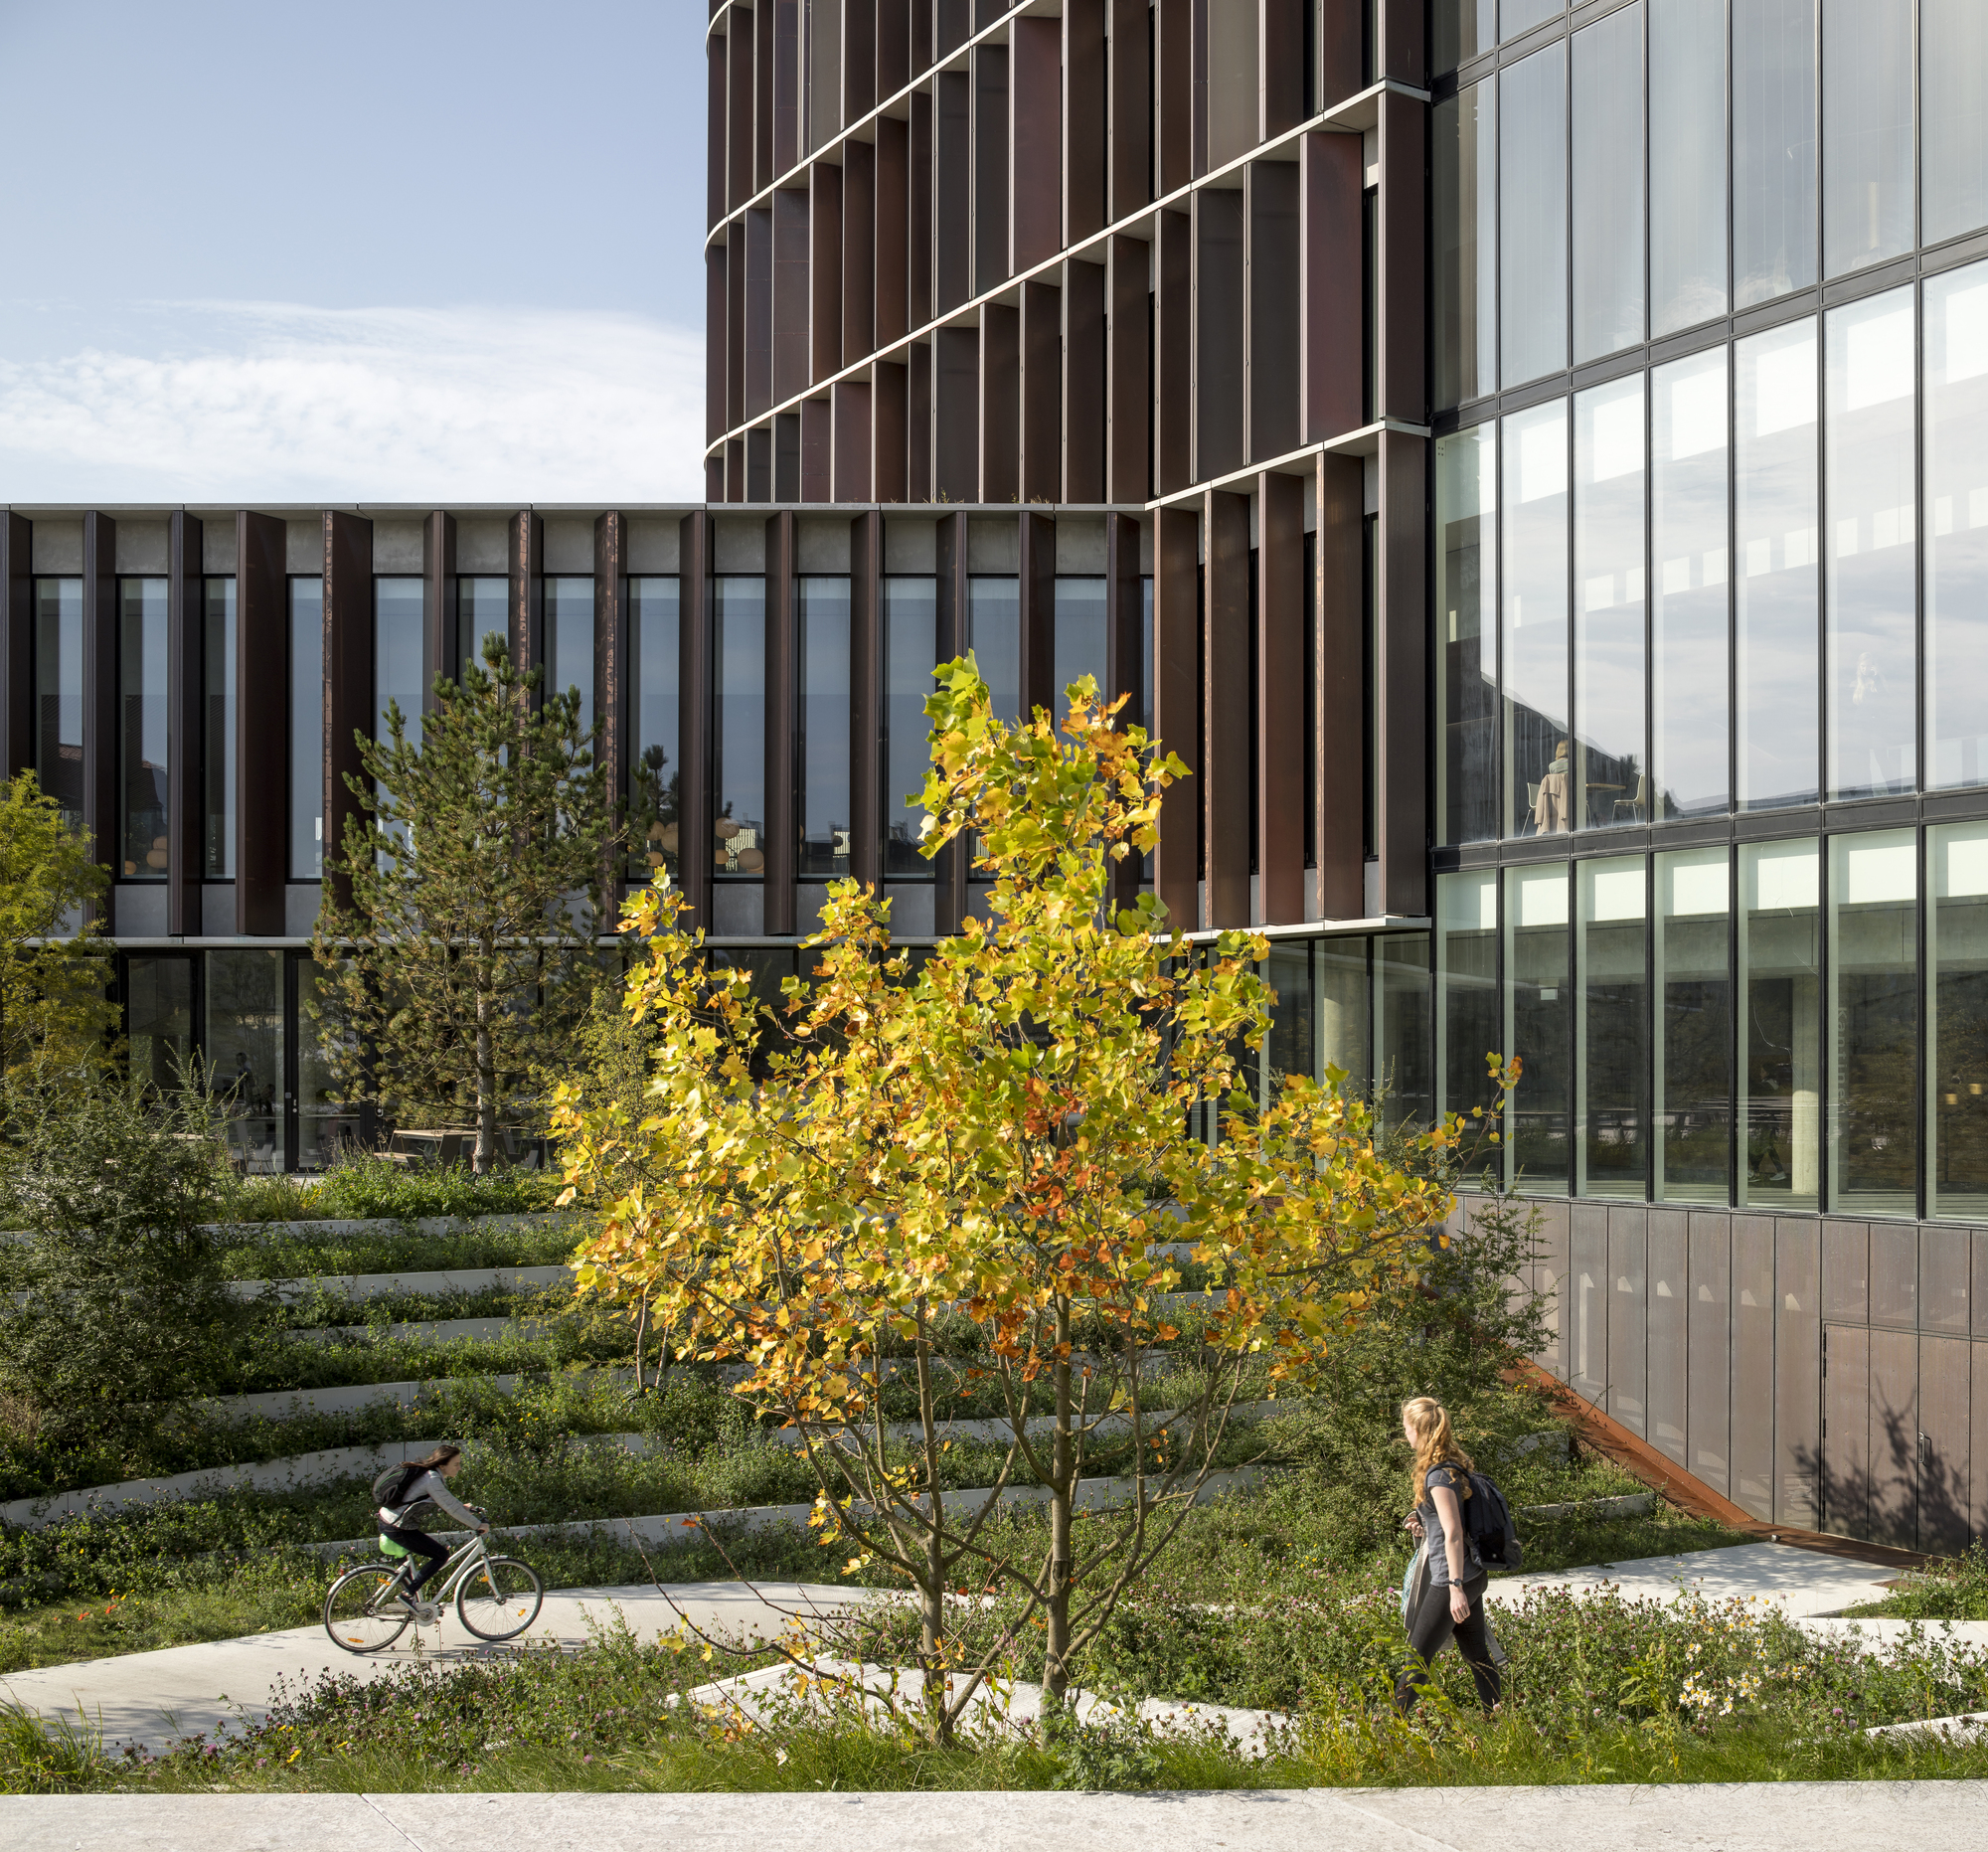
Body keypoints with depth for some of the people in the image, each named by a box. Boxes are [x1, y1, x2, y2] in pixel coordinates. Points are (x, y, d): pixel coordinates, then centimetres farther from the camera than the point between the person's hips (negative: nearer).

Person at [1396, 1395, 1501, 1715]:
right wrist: (1423, 1523, 11)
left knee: (1418, 1657, 0)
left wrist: (1455, 1587, -25)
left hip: (1452, 1580, -9)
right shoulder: (1453, 1465, 11)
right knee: (1477, 1654, 12)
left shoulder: (1438, 1476, -18)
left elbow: (1453, 1534, -23)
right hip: (1472, 1575, 9)